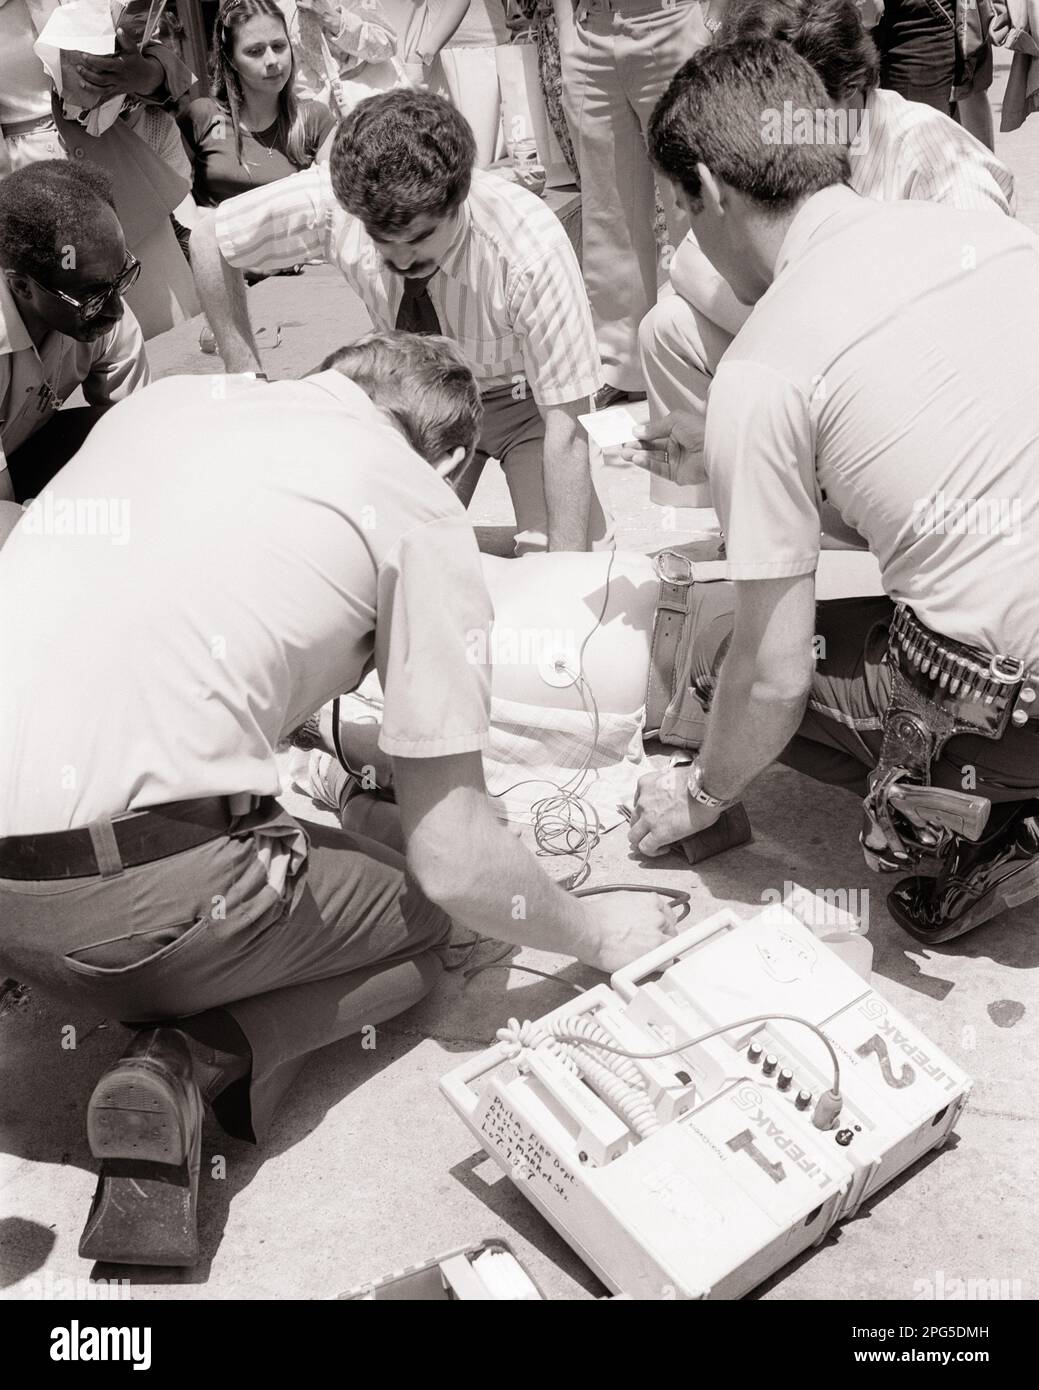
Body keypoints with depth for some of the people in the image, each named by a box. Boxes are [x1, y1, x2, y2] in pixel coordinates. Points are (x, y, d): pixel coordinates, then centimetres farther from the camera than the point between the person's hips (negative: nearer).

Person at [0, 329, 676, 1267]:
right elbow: (452, 859, -1)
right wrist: (597, 933, 18)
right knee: (419, 920, 18)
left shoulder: (175, 395, 16)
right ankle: (191, 1067, -5)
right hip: (113, 899, -7)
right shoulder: (422, 512, -1)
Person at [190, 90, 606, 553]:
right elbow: (208, 238, -8)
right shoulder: (330, 202, -28)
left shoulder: (533, 250, -36)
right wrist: (244, 376, -10)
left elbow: (565, 431, -31)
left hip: (525, 396, -2)